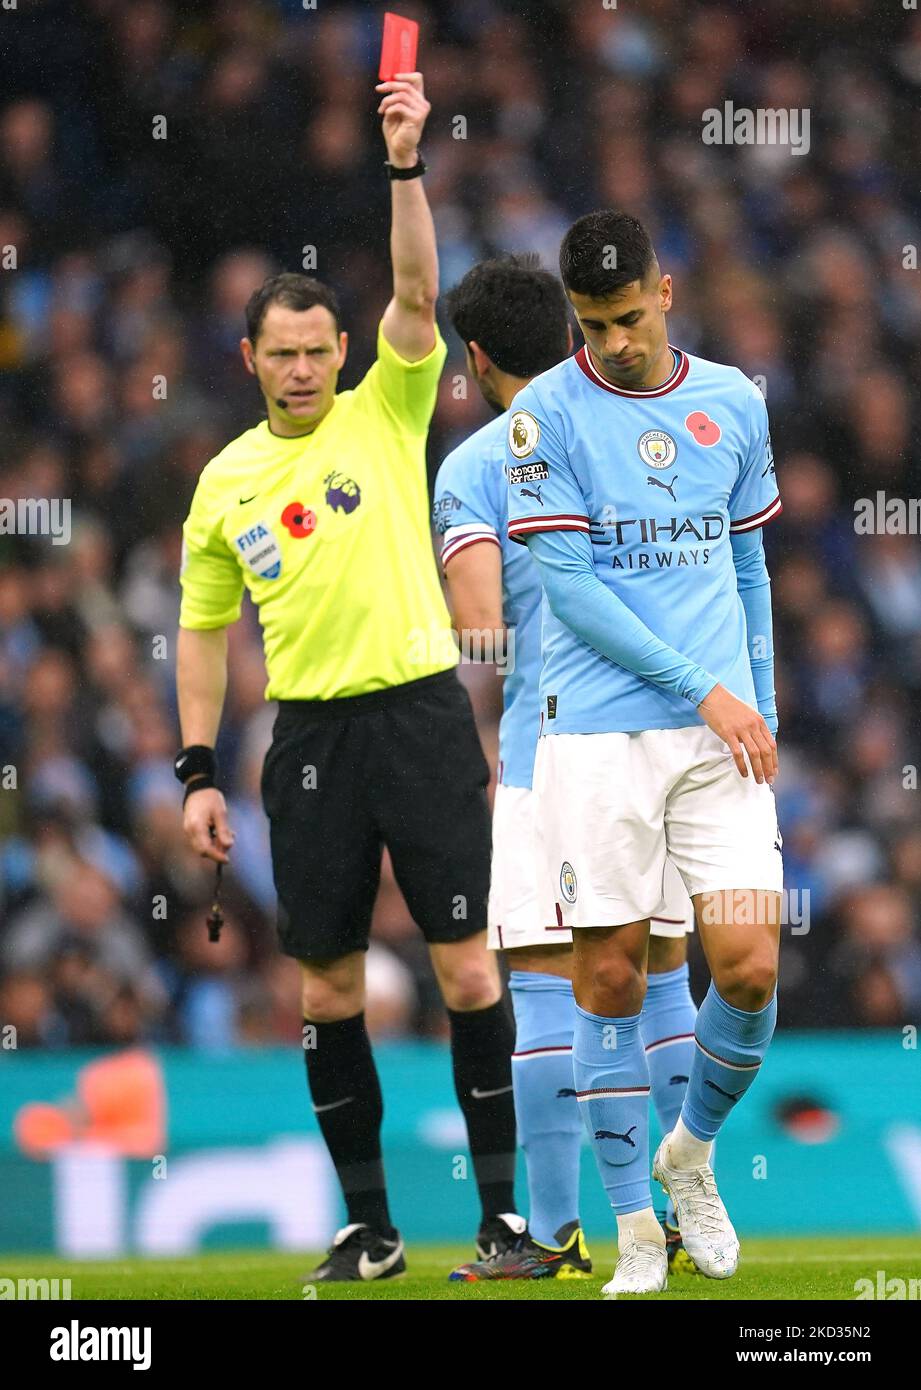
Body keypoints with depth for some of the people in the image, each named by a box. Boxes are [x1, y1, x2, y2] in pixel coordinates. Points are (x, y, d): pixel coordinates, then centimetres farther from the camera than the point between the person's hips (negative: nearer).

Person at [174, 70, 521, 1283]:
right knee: (329, 986, 4)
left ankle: (503, 1206, -1)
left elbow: (416, 293, -13)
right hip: (309, 736, 3)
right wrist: (198, 771, 7)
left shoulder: (385, 418, 2)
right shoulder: (225, 482, 9)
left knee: (466, 963, -5)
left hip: (419, 714, -3)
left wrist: (407, 166, -25)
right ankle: (368, 1226, 11)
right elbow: (204, 628, 14)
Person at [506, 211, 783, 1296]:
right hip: (597, 735, -3)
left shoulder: (733, 403, 10)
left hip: (722, 731, 3)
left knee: (748, 964, -7)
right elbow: (570, 585, -8)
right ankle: (634, 1225, 8)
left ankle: (691, 1154, 20)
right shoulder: (546, 414, -2)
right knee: (609, 973, -3)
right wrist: (703, 690, -11)